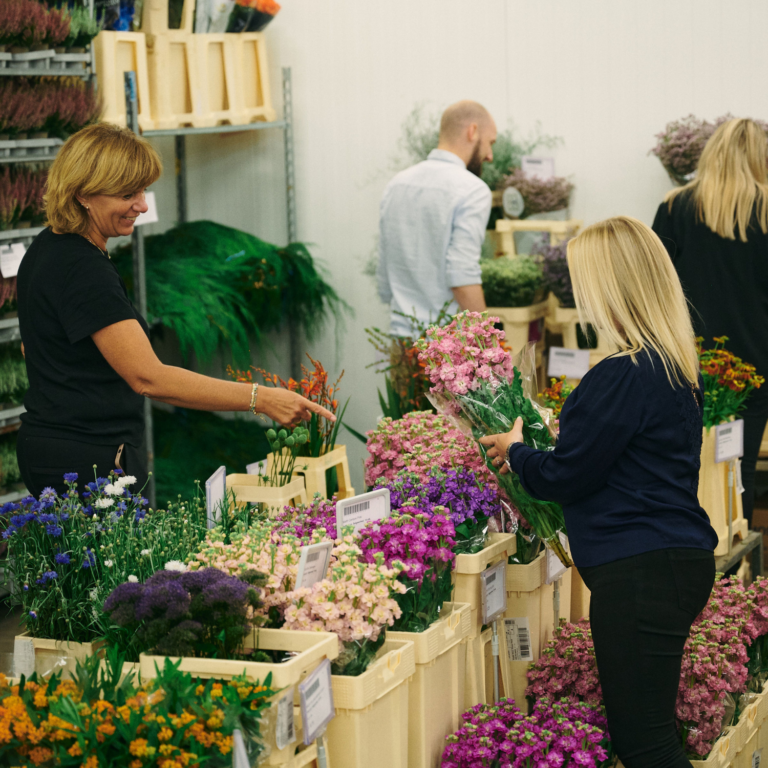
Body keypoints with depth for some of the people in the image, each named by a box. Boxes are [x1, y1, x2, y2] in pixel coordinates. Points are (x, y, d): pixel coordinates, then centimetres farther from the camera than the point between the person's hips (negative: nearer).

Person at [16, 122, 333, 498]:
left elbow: (34, 347, 24)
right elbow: (148, 377, -28)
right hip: (89, 463, -11)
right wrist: (260, 399, -30)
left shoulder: (47, 248, 11)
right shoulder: (83, 270, -22)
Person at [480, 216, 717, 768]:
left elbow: (563, 477, -12)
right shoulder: (677, 368, 12)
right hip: (682, 558, 10)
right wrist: (531, 455, 26)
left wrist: (514, 452, 8)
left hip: (638, 573, -10)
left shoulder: (624, 377, -19)